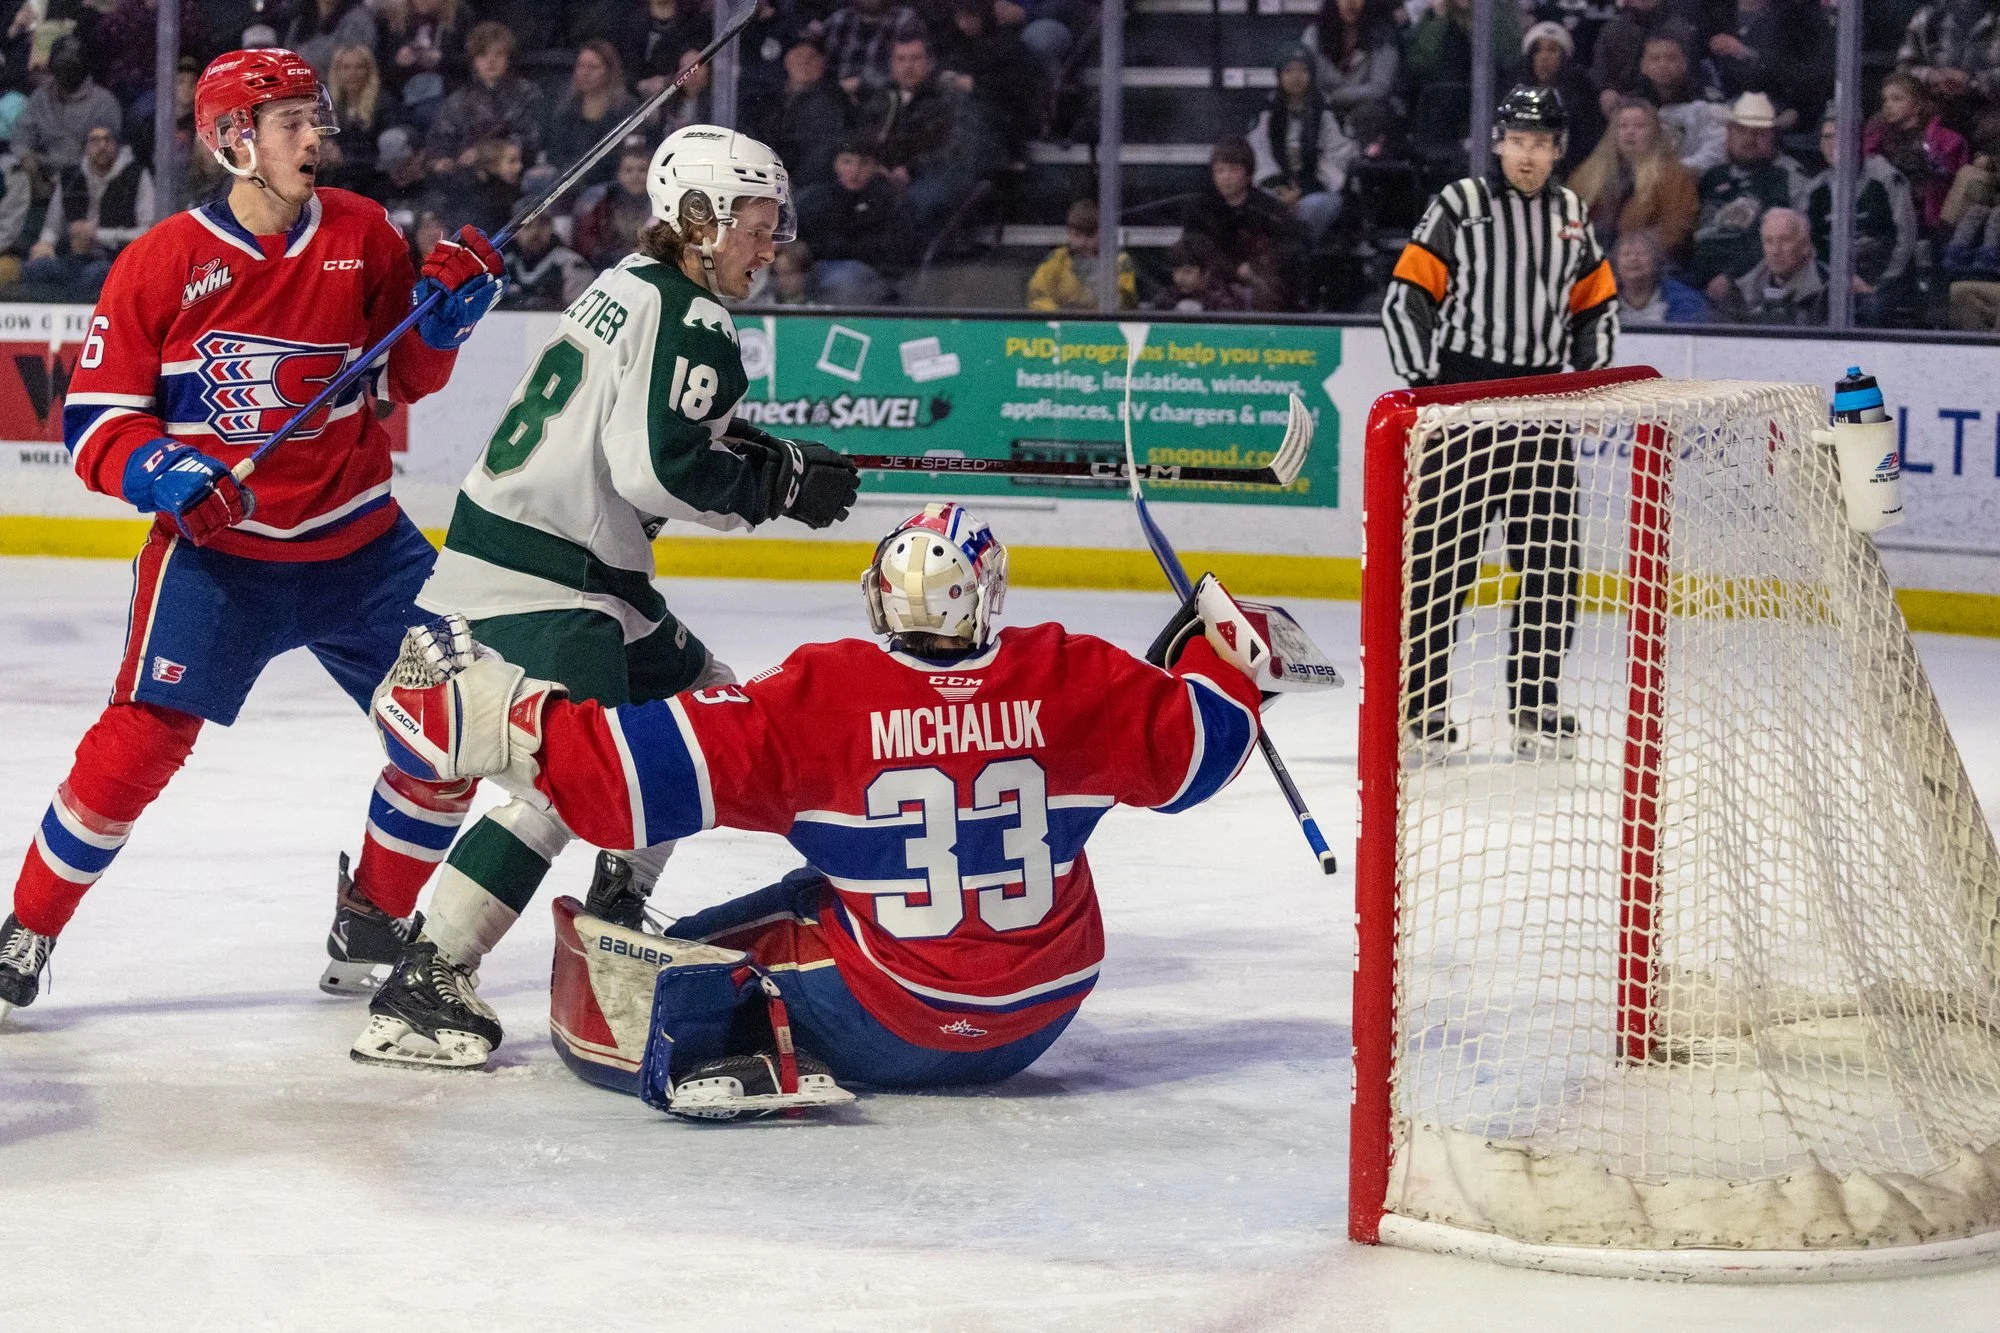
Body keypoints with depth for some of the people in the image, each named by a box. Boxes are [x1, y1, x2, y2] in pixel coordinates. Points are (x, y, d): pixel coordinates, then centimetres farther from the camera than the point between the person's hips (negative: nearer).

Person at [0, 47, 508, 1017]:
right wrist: (156, 470, -26)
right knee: (143, 736, -18)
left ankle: (373, 921, 22)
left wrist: (443, 318, -9)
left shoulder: (364, 236, 1)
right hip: (215, 547, -4)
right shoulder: (161, 263, -9)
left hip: (359, 543, 4)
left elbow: (405, 377, 10)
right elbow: (95, 417, -7)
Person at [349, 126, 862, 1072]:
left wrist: (769, 459, 11)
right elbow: (661, 472, -23)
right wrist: (782, 485, -9)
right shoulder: (688, 321, -13)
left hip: (579, 568, 11)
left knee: (706, 707, 22)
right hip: (536, 577, -11)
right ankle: (415, 993, -24)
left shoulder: (628, 285, 16)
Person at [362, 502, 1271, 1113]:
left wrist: (506, 719, -14)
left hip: (880, 1024, -4)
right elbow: (1197, 741, 2)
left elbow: (663, 767, -20)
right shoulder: (1069, 682, -9)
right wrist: (1228, 642, 20)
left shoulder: (821, 697, -16)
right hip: (1039, 1018, 4)